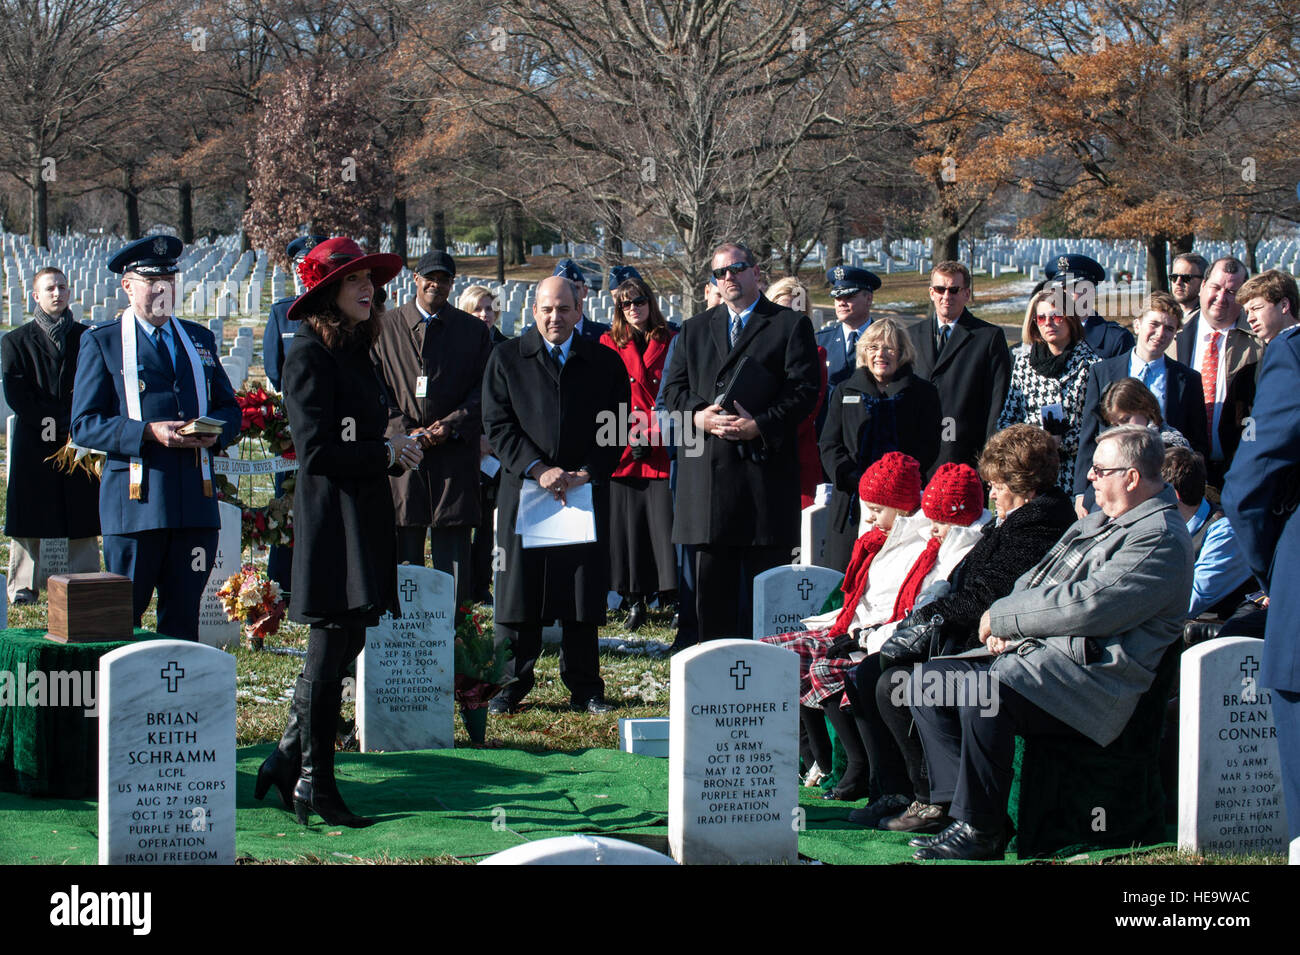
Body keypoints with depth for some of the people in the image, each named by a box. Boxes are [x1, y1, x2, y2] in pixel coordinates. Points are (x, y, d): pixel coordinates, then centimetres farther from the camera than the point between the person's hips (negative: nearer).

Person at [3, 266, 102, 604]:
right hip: (34, 442, -1)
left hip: (80, 437, 1)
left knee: (83, 514, 0)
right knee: (28, 515, -1)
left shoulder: (87, 338, 12)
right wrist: (55, 422, -11)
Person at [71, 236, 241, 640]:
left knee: (183, 617, 6)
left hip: (196, 500, 4)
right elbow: (84, 424, -2)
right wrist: (147, 433, -16)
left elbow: (230, 408, 22)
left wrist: (215, 431, -2)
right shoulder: (101, 342, 4)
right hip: (135, 499, -4)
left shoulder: (199, 339, 18)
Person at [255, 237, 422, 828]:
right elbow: (317, 451, -18)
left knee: (341, 650, 12)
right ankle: (314, 786, 5)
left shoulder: (356, 352, 16)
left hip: (363, 514, 9)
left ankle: (287, 764, 22)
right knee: (330, 653, -4)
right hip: (331, 518, -9)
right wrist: (388, 453, -10)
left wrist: (397, 454, 1)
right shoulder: (311, 354, -12)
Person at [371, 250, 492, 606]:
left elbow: (484, 390, 6)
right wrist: (405, 431, -8)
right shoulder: (385, 327, 11)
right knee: (403, 547, 1)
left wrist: (451, 426, -9)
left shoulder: (473, 330, 11)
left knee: (453, 547, -2)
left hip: (455, 453, 0)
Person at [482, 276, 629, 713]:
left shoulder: (605, 362, 8)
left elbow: (615, 429, 6)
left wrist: (586, 474, -9)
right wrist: (538, 469, -12)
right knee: (517, 593, 0)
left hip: (586, 492, 1)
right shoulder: (506, 358, 6)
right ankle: (512, 683, 10)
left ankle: (584, 687, 12)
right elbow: (497, 425, 0)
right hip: (524, 487, 0)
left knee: (583, 592, 3)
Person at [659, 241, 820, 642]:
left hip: (766, 468, -3)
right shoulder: (695, 329, 19)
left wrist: (760, 424, -15)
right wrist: (697, 416, -8)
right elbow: (673, 389, 13)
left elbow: (804, 390, -3)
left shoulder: (791, 325, 6)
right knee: (711, 579, 4)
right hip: (708, 470, 3)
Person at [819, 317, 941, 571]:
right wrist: (858, 481, -8)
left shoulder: (923, 393, 9)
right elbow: (830, 446, 9)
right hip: (852, 501, 2)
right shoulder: (845, 391, 15)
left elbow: (929, 447, 3)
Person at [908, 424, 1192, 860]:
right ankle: (966, 804, -7)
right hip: (1036, 655, 11)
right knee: (925, 681, 1)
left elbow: (1088, 607, -21)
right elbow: (1037, 579, 27)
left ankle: (980, 830, -22)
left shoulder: (1161, 539, -11)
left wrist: (1002, 616, -11)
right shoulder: (1098, 522, 22)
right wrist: (1008, 626, 4)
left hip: (1088, 675, -11)